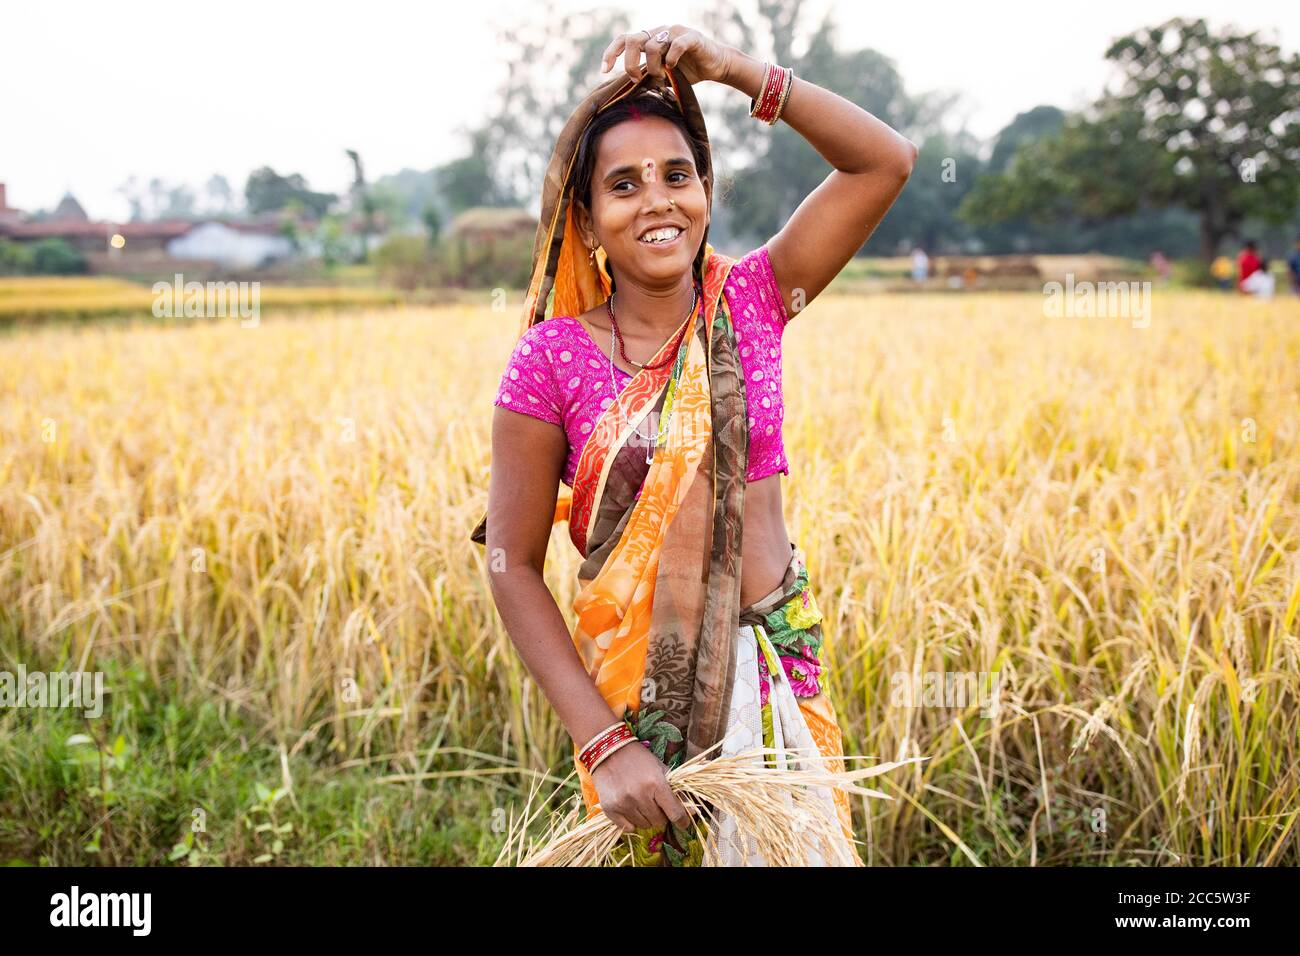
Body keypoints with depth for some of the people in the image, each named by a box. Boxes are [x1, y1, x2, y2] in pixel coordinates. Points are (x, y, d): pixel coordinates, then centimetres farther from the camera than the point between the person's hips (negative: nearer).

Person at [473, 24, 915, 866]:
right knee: (660, 848, 11)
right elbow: (513, 566, -10)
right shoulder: (551, 361, -10)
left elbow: (887, 160, -5)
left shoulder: (751, 301, -1)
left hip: (781, 658, 3)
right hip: (637, 682, -2)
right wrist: (602, 744, -18)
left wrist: (732, 67, -13)